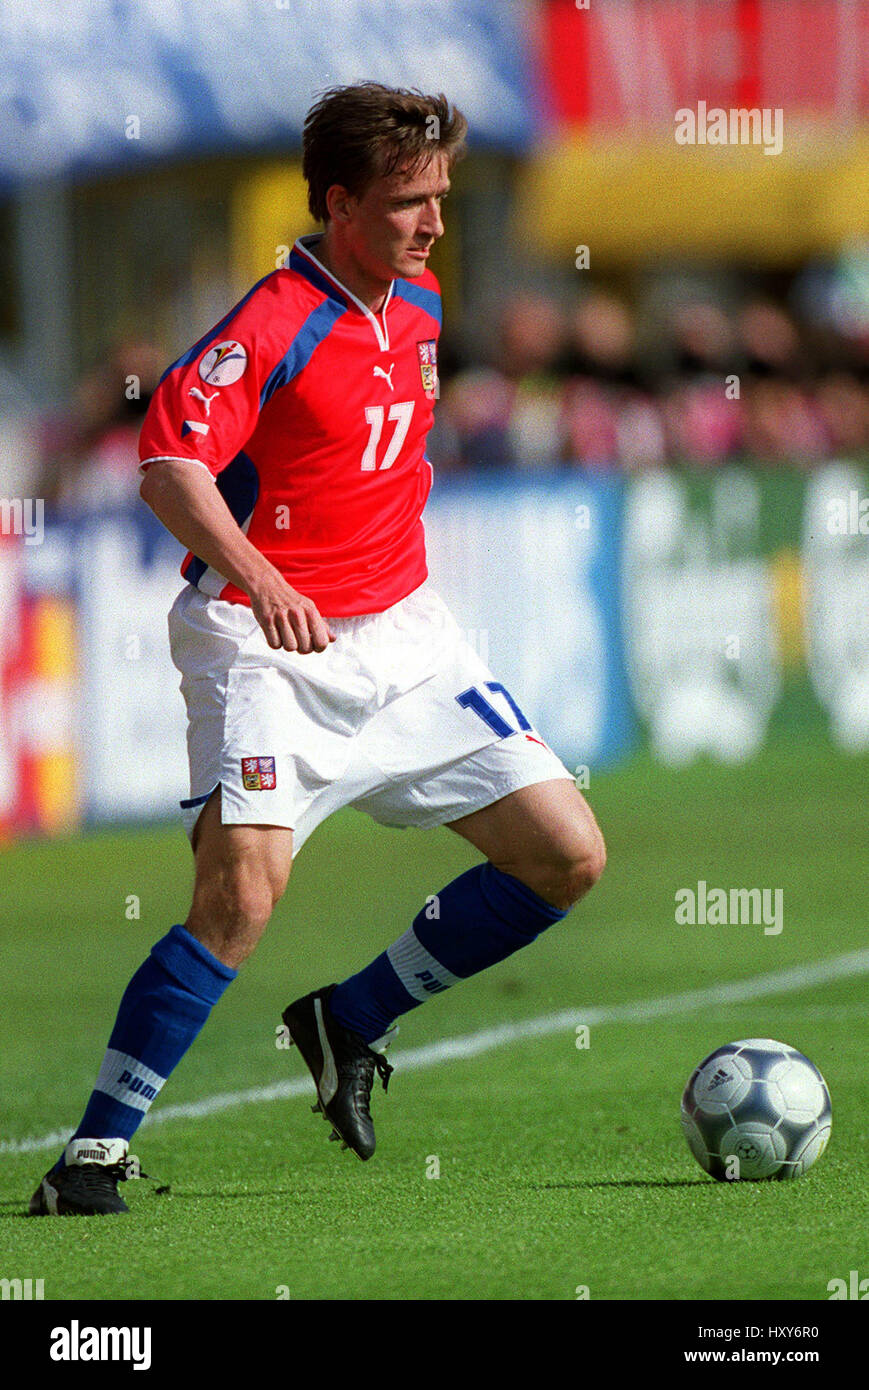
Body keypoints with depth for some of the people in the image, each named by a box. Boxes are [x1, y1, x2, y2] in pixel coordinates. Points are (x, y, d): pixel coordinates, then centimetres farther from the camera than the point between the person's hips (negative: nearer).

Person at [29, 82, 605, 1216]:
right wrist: (259, 578, -44)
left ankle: (350, 1023, 19)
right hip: (268, 646, -7)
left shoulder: (418, 311, 9)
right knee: (242, 896, -24)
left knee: (570, 859, 2)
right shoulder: (270, 326, -16)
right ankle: (96, 1154, -14)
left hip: (402, 637, 7)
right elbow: (169, 466, -30)